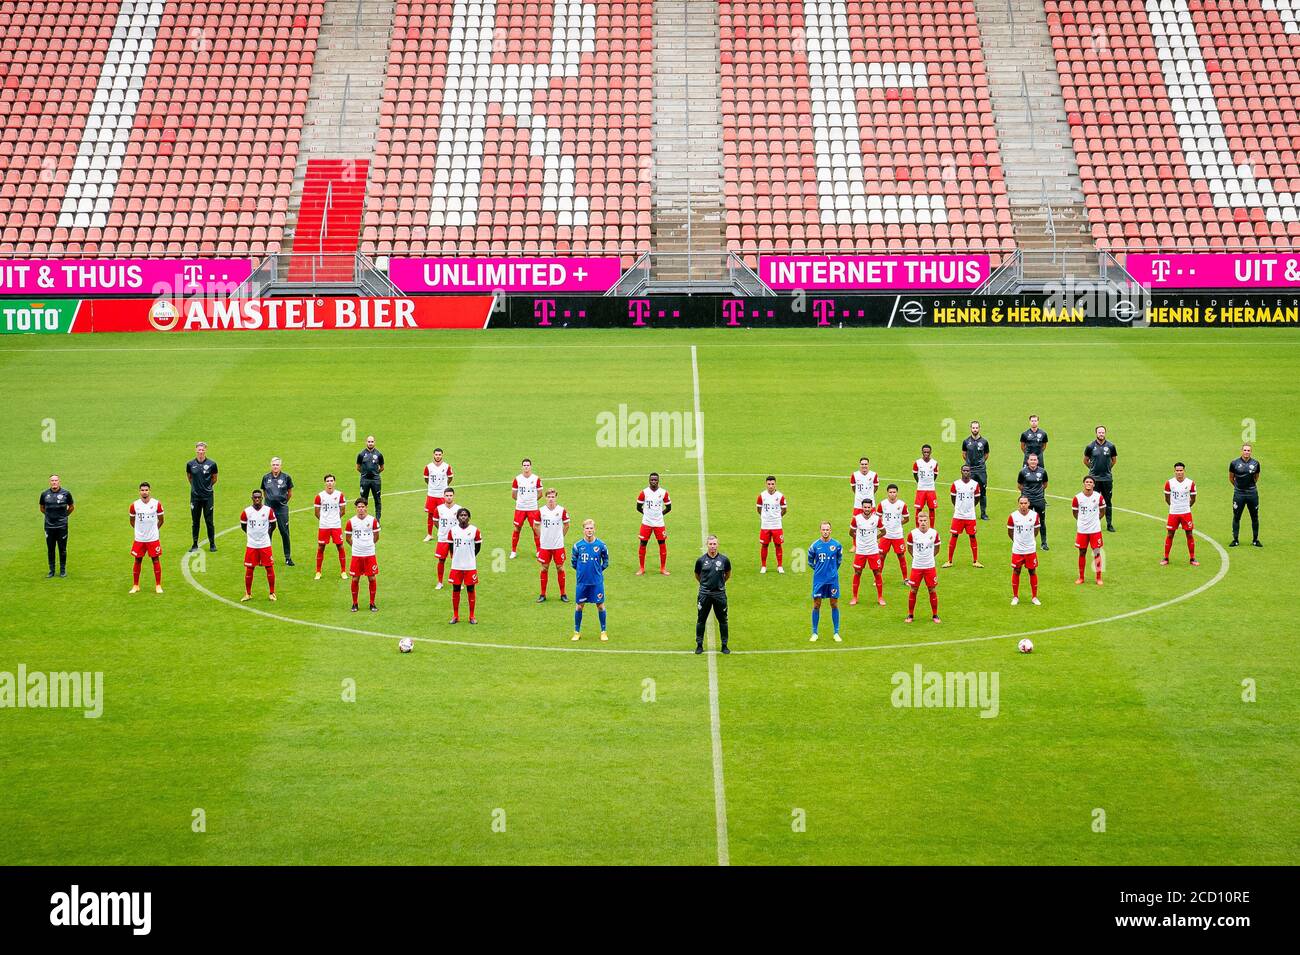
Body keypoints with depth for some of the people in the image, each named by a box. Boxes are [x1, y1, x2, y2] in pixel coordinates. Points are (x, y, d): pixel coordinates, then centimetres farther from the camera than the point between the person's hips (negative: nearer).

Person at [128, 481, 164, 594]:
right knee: (137, 560, 5)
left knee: (156, 560, 2)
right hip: (139, 539, 1)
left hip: (153, 538, -1)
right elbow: (132, 521, 12)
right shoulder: (134, 505, -3)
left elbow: (160, 520, 8)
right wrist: (139, 530, 12)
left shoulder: (157, 504, -5)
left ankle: (158, 585, 10)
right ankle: (135, 586, 15)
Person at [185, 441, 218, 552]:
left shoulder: (211, 464, -5)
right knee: (195, 521, 7)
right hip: (195, 496, 2)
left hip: (208, 496, -2)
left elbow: (214, 478, 10)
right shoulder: (190, 464, -1)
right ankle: (195, 544, 15)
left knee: (209, 521, 2)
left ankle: (212, 543, 13)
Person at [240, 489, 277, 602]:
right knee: (249, 569, 2)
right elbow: (243, 526, 11)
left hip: (265, 544, 0)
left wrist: (265, 533, 9)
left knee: (270, 568, 1)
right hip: (251, 545, 0)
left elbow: (273, 525, 10)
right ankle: (248, 594, 14)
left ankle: (271, 593, 13)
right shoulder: (246, 512, -3)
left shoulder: (268, 511, -4)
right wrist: (252, 534, 8)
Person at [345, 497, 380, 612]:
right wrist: (355, 546, 8)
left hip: (370, 555, 0)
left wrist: (368, 545, 11)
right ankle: (354, 603, 14)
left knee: (372, 578, 1)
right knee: (355, 579, 2)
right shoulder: (351, 521, -2)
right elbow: (348, 537, 11)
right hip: (356, 555, 0)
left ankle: (372, 603, 13)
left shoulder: (373, 520, -2)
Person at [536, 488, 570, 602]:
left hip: (558, 545, -1)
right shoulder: (541, 511, -3)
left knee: (560, 568, 5)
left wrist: (559, 536, 8)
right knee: (544, 568, 5)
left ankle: (563, 594, 14)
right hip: (545, 545, 1)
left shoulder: (562, 510, -5)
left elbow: (566, 525, 9)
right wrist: (543, 537, 9)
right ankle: (543, 594, 14)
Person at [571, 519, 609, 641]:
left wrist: (598, 570, 4)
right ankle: (577, 632, 16)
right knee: (579, 606, 5)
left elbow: (606, 561, 8)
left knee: (600, 605, 4)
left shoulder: (600, 545, -5)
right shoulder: (578, 545, -3)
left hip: (597, 582, -1)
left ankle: (603, 631, 15)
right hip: (582, 581, 1)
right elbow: (574, 562, 10)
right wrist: (581, 571, 7)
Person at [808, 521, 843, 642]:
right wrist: (818, 569, 10)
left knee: (834, 605, 4)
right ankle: (814, 633, 9)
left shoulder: (836, 545, -2)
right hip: (819, 580, 0)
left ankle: (836, 633, 11)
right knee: (816, 605, 1)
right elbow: (810, 560, 12)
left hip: (833, 579, 0)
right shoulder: (815, 545, -3)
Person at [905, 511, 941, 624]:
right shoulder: (912, 533, -7)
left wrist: (929, 557, 10)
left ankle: (935, 615, 16)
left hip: (930, 567, 1)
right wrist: (916, 557, 5)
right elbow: (909, 548, 10)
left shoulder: (934, 533, -4)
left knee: (933, 590, 4)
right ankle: (910, 615, 15)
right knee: (913, 590, 3)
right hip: (916, 567, -1)